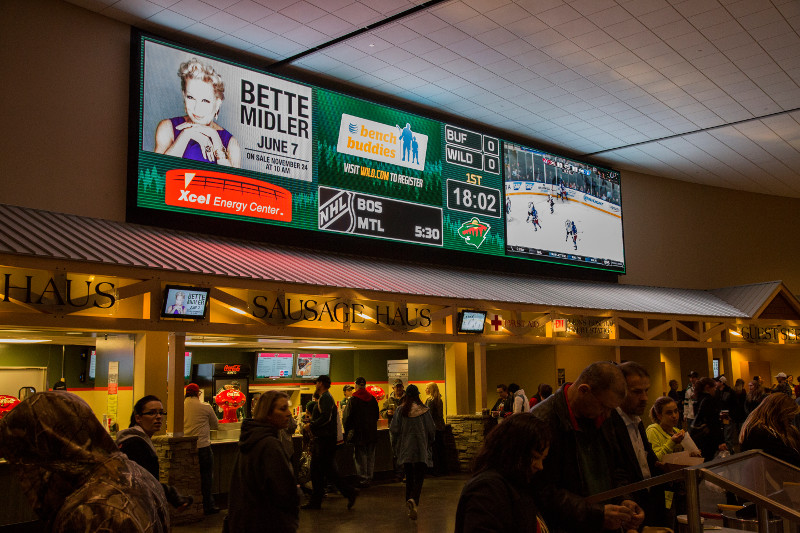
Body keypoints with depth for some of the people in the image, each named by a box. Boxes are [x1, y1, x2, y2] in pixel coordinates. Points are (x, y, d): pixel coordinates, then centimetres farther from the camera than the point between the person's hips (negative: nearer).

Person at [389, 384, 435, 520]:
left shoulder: (400, 410, -3)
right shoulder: (424, 410, -6)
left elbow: (394, 429, -3)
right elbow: (431, 429, -3)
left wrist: (396, 445, 13)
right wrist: (430, 443, 15)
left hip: (405, 449, 2)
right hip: (421, 449, -2)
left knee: (409, 477, 15)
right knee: (419, 477, -3)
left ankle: (410, 506, 20)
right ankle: (413, 500, -27)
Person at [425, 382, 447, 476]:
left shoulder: (430, 400, -14)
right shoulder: (439, 400, 11)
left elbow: (429, 415, -17)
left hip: (434, 427, -8)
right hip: (441, 427, 8)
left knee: (434, 449, -2)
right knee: (441, 448, 12)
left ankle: (437, 470, 1)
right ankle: (443, 469, 17)